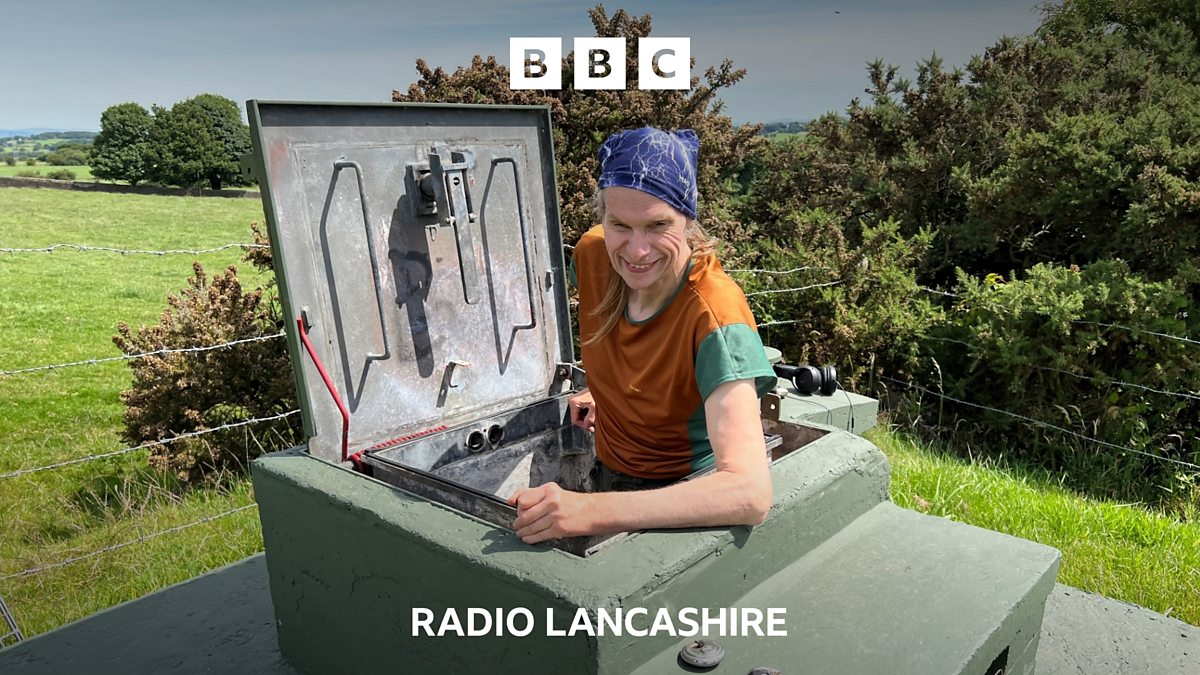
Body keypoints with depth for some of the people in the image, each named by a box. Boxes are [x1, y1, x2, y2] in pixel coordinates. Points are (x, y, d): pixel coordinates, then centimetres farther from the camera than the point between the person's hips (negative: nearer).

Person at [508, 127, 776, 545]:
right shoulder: (592, 256, -12)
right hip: (610, 475, 6)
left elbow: (750, 493, -39)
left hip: (684, 494, -6)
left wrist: (594, 510, -47)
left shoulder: (715, 312, -29)